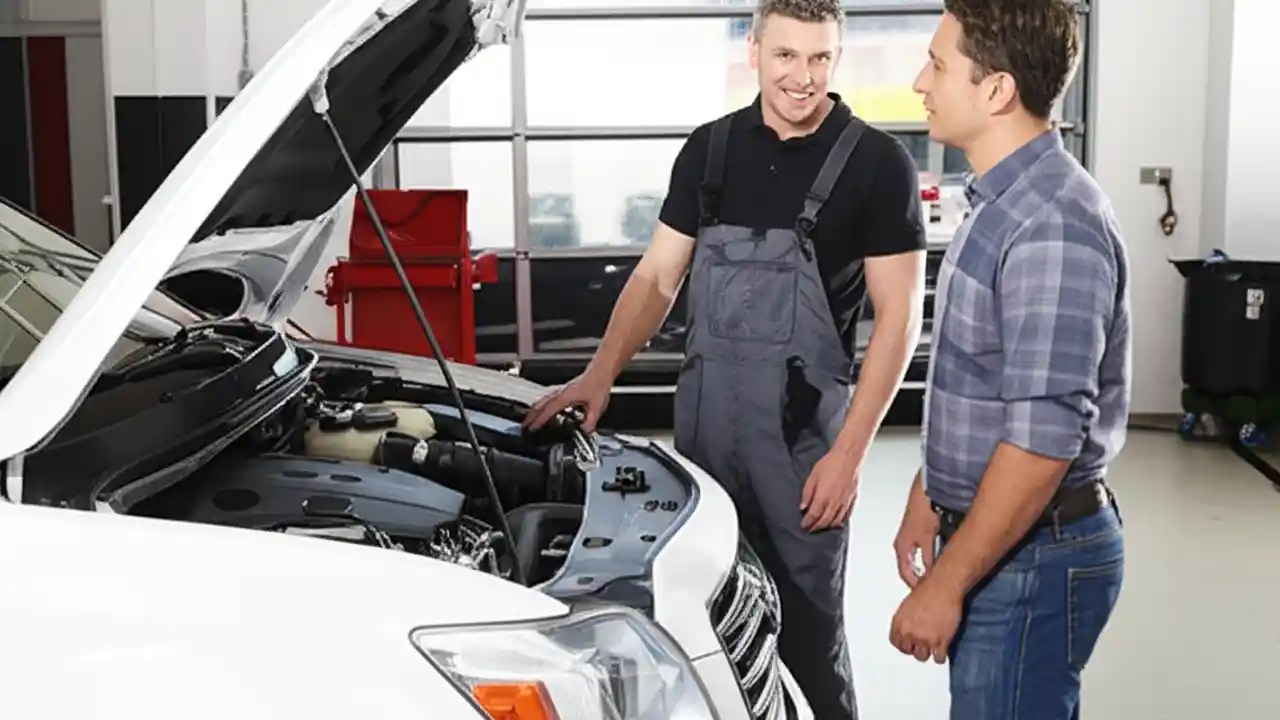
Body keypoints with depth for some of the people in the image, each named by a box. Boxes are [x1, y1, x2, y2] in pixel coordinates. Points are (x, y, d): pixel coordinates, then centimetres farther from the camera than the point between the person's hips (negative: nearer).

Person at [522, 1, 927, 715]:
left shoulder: (877, 162, -6)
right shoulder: (710, 147, 8)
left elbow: (899, 316, -8)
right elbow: (658, 275, 12)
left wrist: (850, 452, -14)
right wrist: (600, 376, -2)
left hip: (803, 422, -4)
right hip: (702, 414, 4)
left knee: (807, 620, 4)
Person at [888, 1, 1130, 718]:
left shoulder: (1053, 227, -23)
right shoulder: (1003, 200, 9)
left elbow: (1043, 440, -26)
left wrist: (947, 585, -22)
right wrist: (927, 498, 17)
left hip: (1032, 557, -9)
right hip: (985, 532, 9)